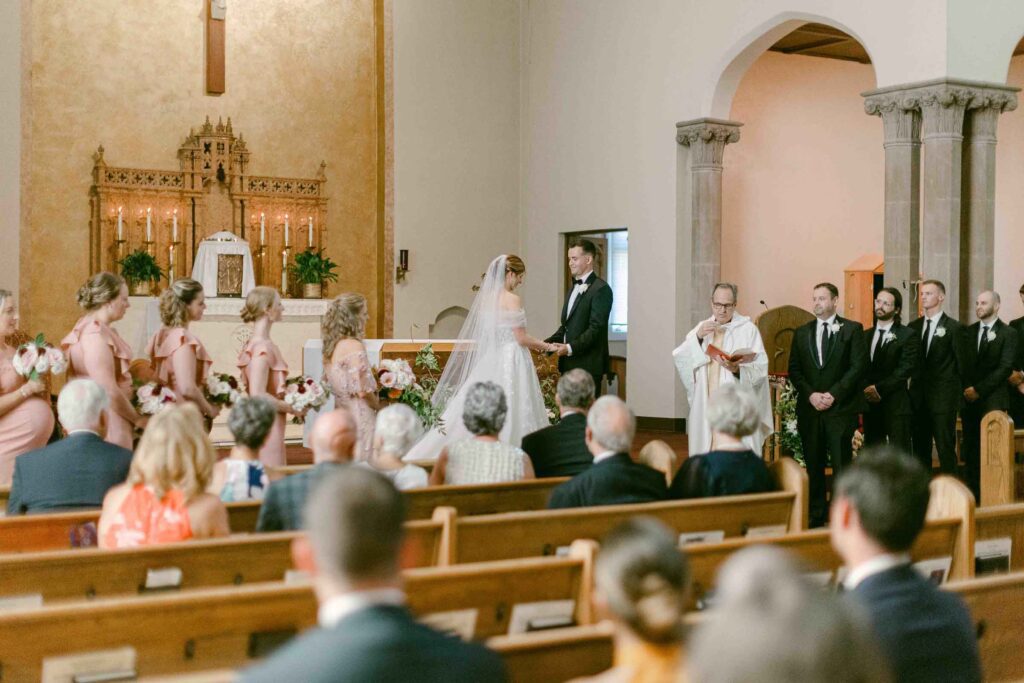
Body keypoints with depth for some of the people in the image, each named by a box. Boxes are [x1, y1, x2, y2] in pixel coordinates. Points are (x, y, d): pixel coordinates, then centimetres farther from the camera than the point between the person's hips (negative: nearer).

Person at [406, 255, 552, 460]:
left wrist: (533, 344, 21)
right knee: (510, 416, -2)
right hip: (511, 362, -7)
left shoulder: (485, 298, 10)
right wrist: (547, 346, 4)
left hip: (489, 362, 7)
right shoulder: (512, 299, -12)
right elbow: (521, 338, -12)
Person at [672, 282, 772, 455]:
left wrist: (737, 369, -25)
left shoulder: (748, 329, -1)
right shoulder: (702, 328, 12)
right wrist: (698, 337, -13)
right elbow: (679, 357, 2)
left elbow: (760, 368, -8)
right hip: (706, 406, 4)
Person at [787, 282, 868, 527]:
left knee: (842, 464, -4)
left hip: (841, 408, -3)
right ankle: (815, 517, 11)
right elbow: (794, 370, 8)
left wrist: (834, 394, -12)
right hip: (809, 408, 3)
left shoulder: (852, 329, 3)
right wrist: (811, 394, -7)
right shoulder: (801, 333, 13)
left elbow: (858, 366, -5)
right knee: (813, 466, 5)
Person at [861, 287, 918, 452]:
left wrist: (879, 388, -14)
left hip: (896, 404, -5)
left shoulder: (907, 336, -2)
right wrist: (866, 389, -6)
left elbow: (905, 369, -11)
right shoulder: (866, 335, 16)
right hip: (870, 403, 5)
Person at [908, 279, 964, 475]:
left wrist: (960, 394, -6)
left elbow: (961, 363, -4)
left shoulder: (954, 327, -4)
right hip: (919, 398, 5)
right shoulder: (914, 327, 11)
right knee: (920, 449, 10)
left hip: (943, 399, -5)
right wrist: (913, 389, 5)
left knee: (946, 449, -4)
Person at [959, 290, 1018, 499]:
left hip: (993, 399, -4)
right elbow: (962, 364, 13)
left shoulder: (1008, 333, 0)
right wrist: (965, 389, -2)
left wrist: (979, 389, -11)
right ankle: (973, 495, 8)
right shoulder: (968, 332, 14)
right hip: (968, 399, 4)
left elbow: (1005, 368, -8)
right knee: (971, 448, 4)